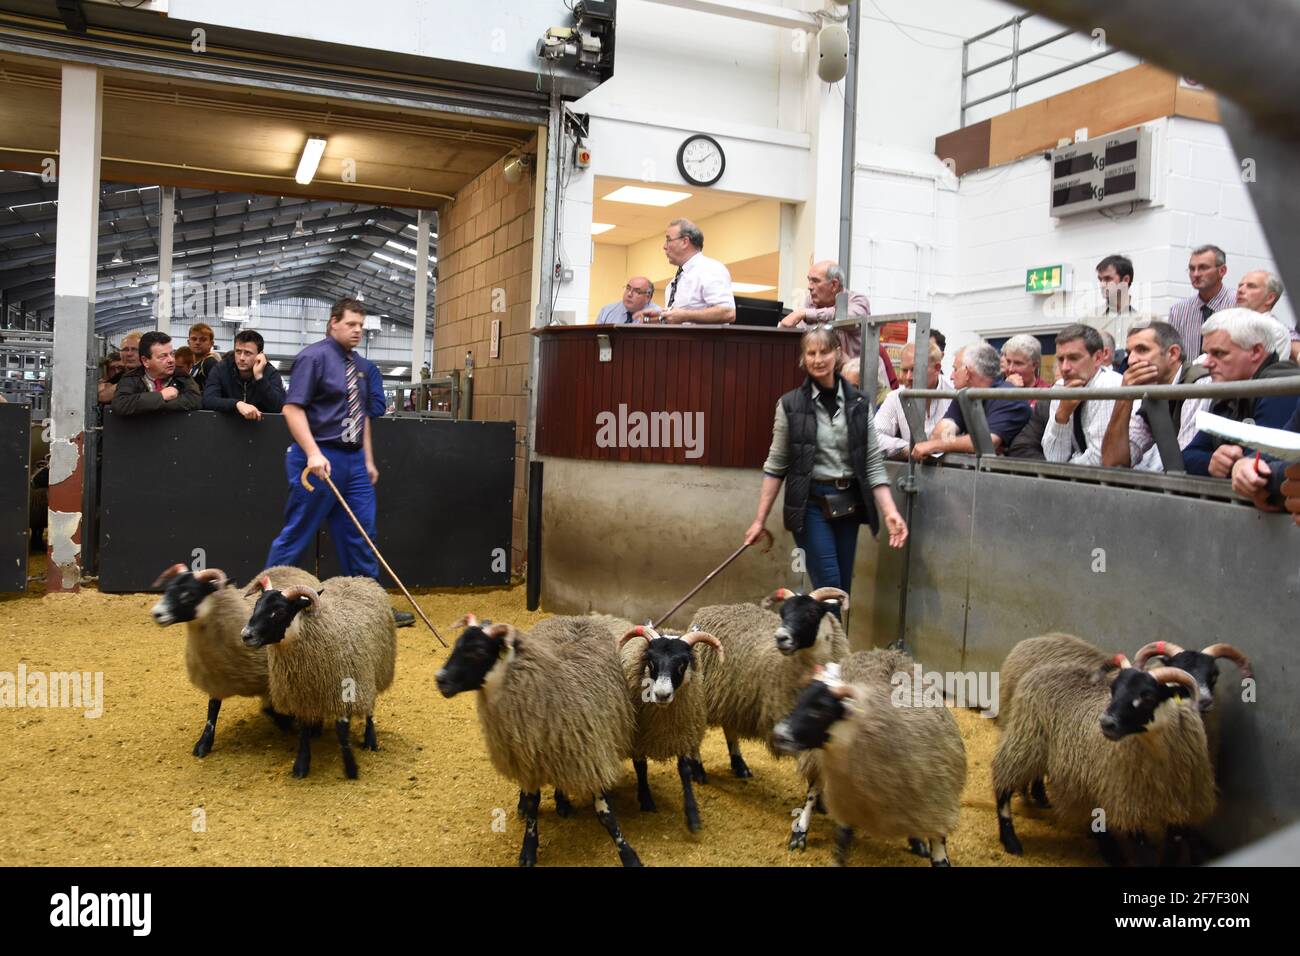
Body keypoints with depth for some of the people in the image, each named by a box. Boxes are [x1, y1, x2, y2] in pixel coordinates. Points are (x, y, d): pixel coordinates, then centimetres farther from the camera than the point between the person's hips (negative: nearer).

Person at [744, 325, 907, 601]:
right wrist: (760, 520, -2)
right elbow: (775, 466, -1)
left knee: (844, 590, 9)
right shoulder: (791, 404, -4)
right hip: (810, 505, -3)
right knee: (829, 589, -9)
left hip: (848, 504, 3)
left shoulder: (858, 404, 3)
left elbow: (873, 464, 2)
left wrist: (890, 512, -10)